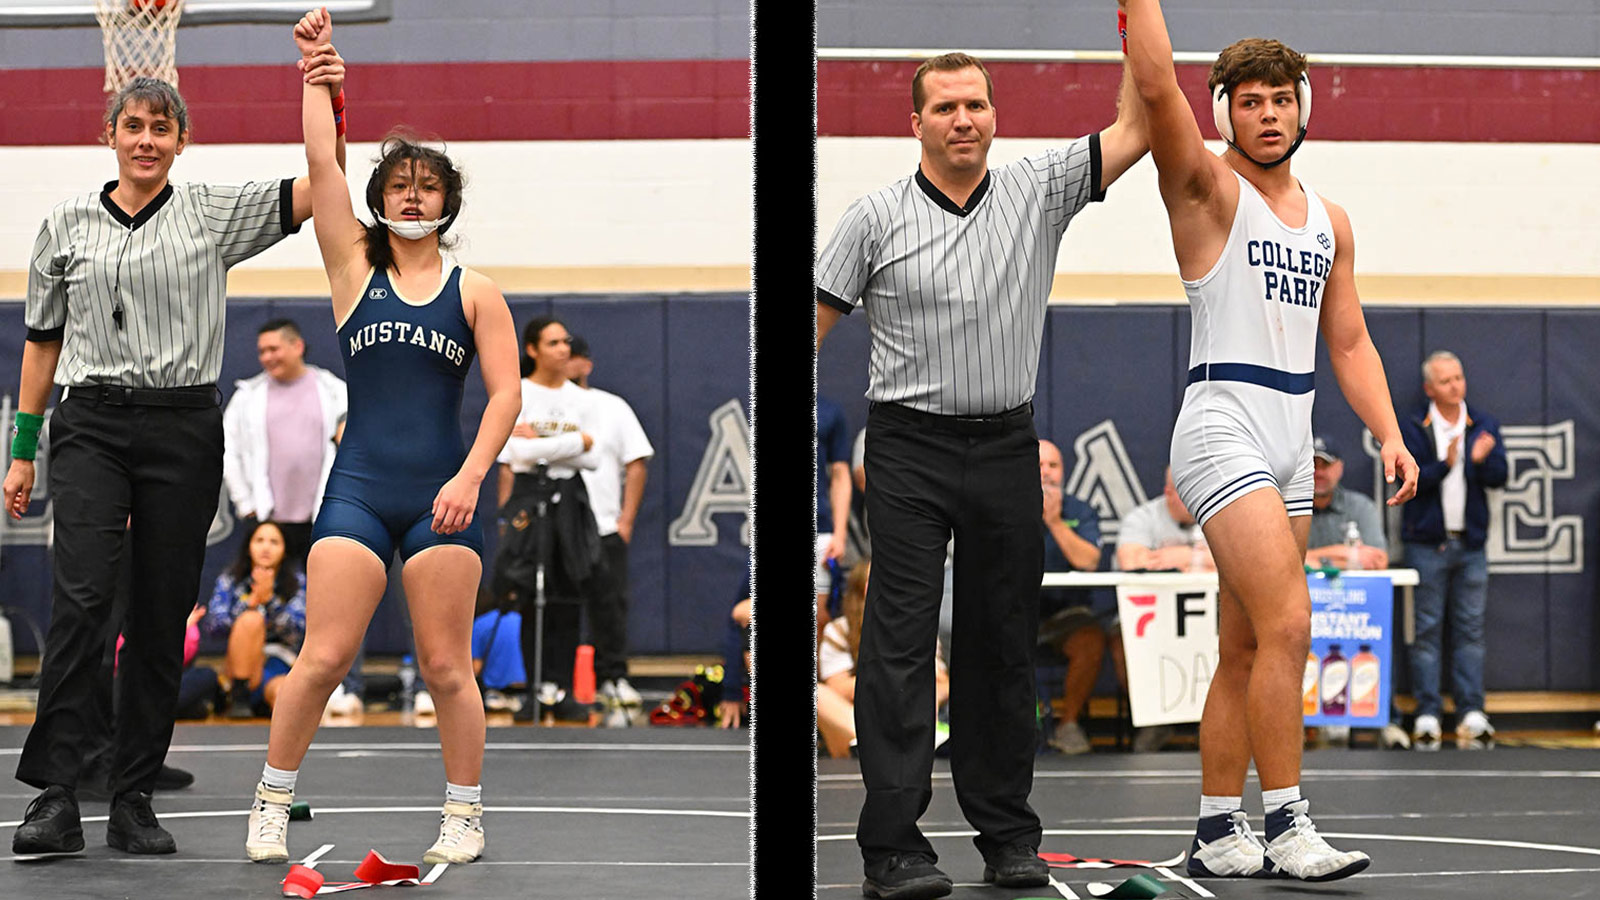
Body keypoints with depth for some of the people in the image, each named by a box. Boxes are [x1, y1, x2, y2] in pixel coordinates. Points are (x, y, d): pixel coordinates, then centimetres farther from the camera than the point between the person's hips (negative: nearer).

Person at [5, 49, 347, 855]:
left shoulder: (212, 214, 6)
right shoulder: (67, 224, 10)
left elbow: (321, 191, -3)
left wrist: (326, 102, -17)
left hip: (182, 430, 1)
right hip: (90, 426, -1)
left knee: (162, 616, 2)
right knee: (80, 599, -16)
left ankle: (133, 803, 9)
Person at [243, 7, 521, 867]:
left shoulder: (474, 291, 7)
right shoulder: (355, 270, 9)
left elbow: (505, 391, 2)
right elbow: (321, 162, 4)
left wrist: (470, 477, -10)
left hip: (441, 494, 0)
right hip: (358, 488, 1)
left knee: (446, 668, 1)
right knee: (322, 658, -5)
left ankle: (464, 814, 14)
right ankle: (272, 801, 10)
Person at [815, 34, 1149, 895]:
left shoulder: (1037, 192, 6)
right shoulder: (875, 217, 0)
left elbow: (1133, 130, 1)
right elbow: (815, 320, 0)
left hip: (1008, 449, 3)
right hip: (910, 450, -3)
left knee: (1002, 647, 9)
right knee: (900, 644, -8)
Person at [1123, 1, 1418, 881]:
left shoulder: (1330, 221, 16)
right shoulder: (1208, 190, -2)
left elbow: (1349, 341, 18)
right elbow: (1156, 90, -18)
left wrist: (1390, 436, 7)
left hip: (1292, 443, 7)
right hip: (1223, 428, -7)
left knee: (1245, 650, 9)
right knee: (1287, 624, -17)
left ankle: (1216, 832, 15)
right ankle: (1286, 826, -13)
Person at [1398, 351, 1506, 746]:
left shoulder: (1484, 425, 9)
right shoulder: (1413, 428, 1)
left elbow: (1498, 477, 1)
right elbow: (1412, 478, -11)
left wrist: (1482, 460, -20)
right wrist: (1445, 464, -27)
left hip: (1470, 542, 3)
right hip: (1427, 542, -3)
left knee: (1470, 628, 3)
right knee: (1427, 629, -2)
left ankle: (1471, 711, 5)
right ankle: (1427, 714, 0)